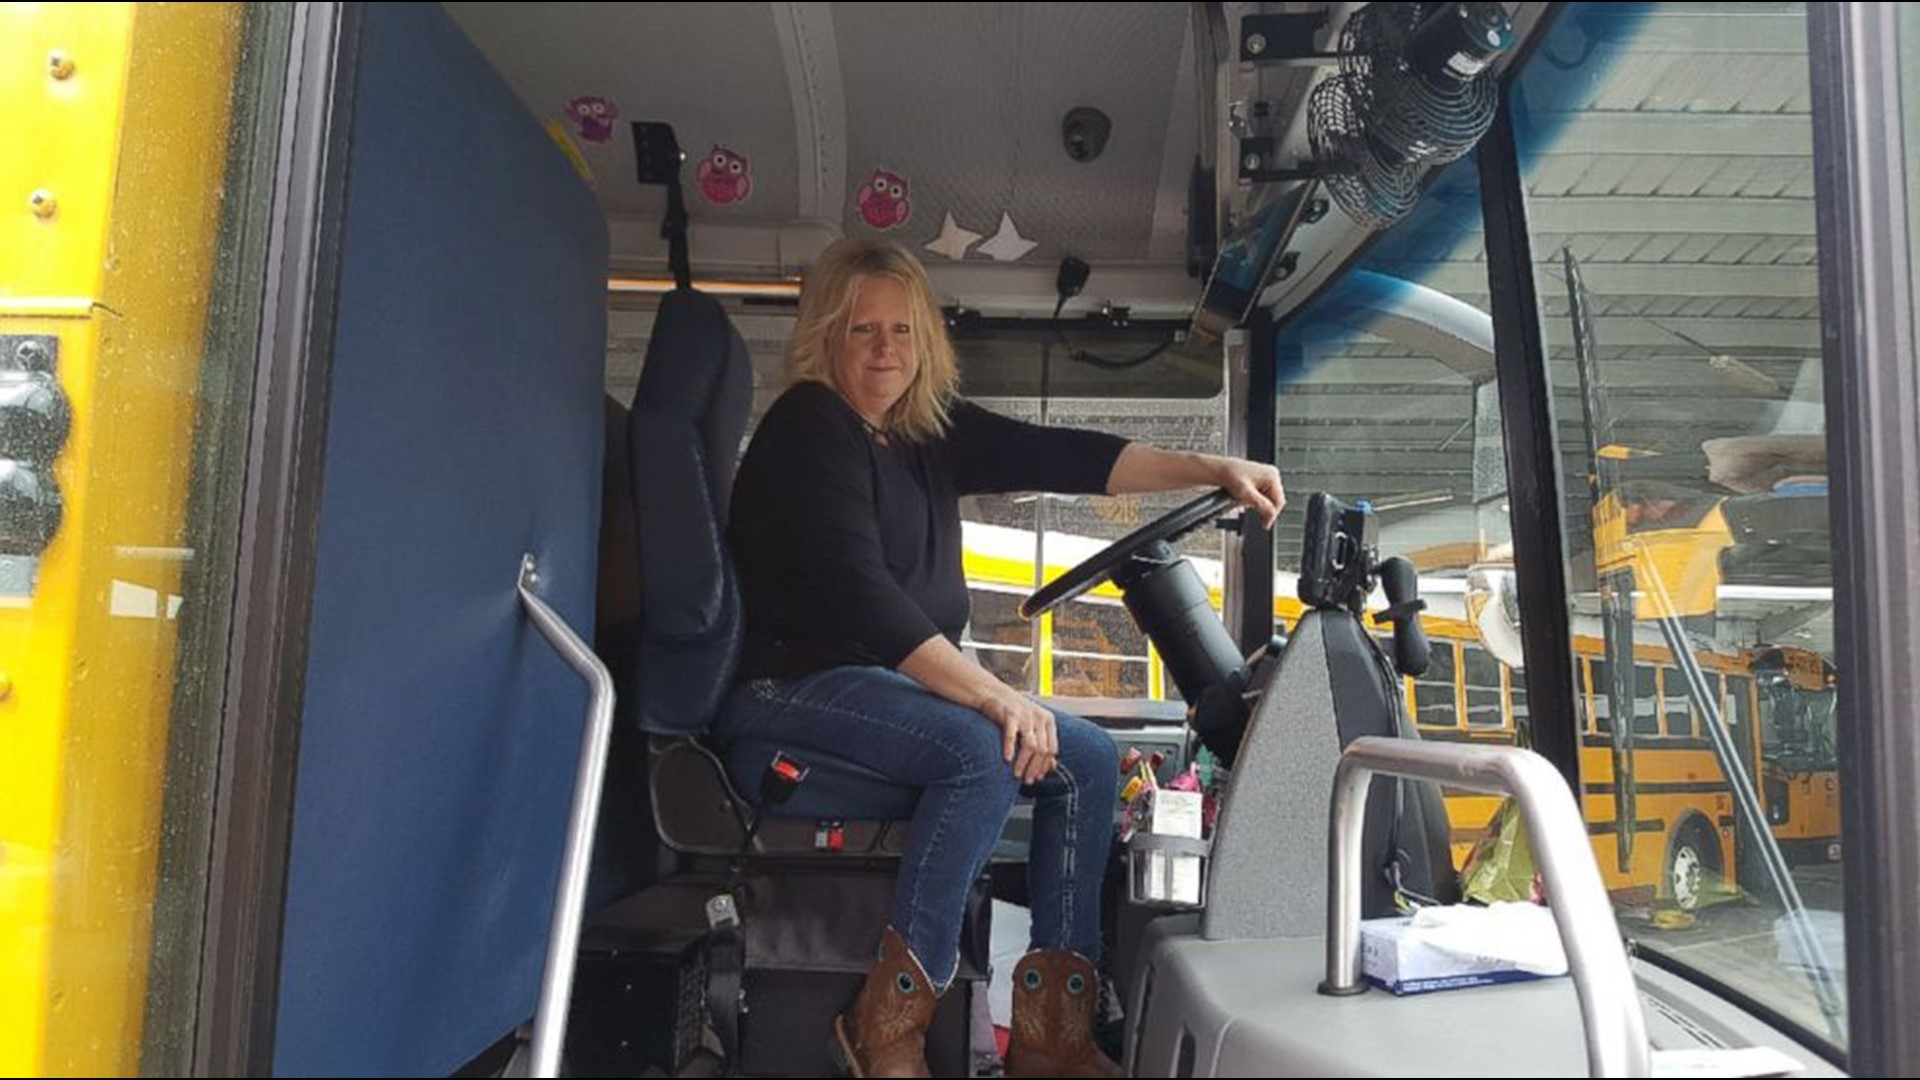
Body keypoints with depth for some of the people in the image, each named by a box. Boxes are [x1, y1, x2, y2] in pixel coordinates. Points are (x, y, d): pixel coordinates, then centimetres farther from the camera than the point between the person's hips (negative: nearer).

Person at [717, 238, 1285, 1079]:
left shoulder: (931, 428, 11)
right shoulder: (809, 427, -12)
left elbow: (1061, 457, 2)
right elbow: (859, 593, -23)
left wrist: (1215, 470, -6)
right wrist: (994, 695, -28)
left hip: (894, 684, 8)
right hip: (792, 687, -8)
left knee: (1087, 757, -5)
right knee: (983, 751, -31)